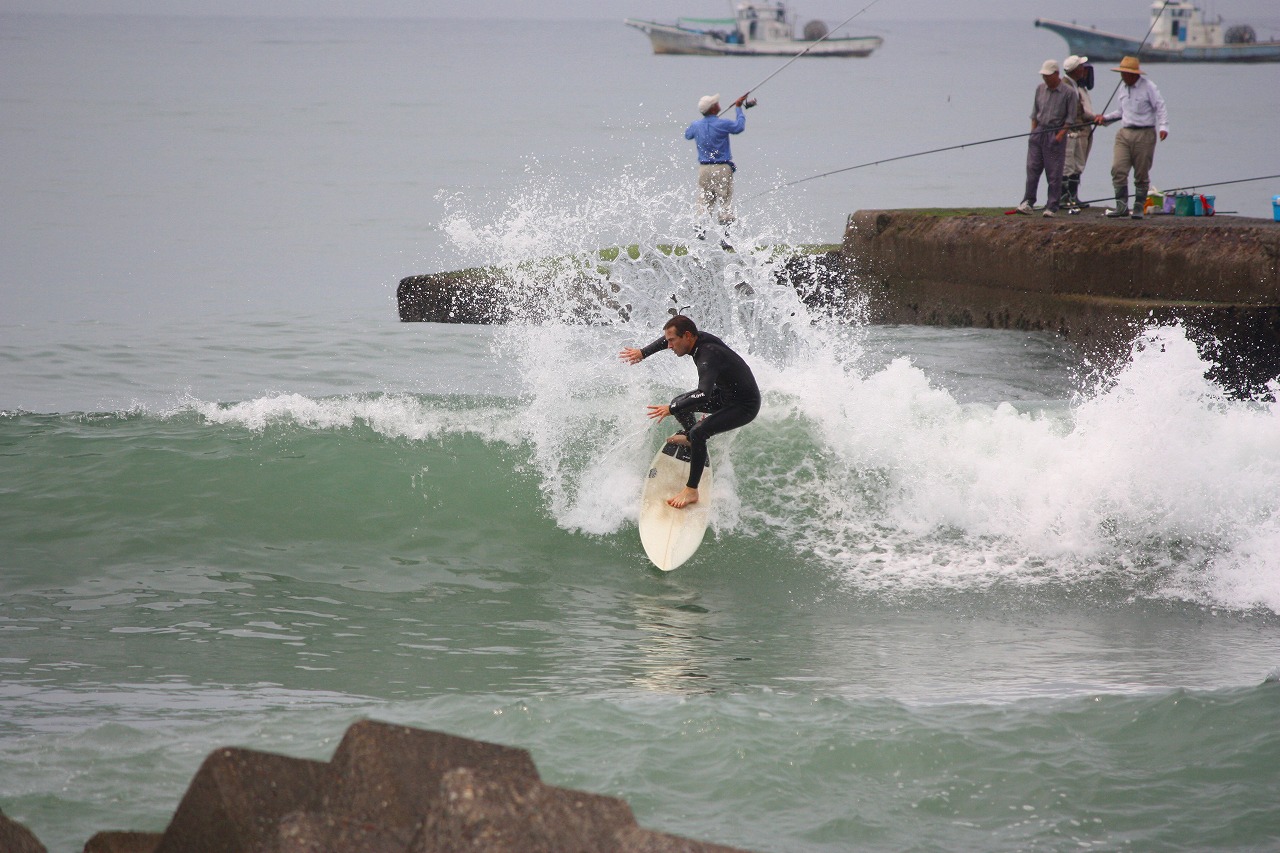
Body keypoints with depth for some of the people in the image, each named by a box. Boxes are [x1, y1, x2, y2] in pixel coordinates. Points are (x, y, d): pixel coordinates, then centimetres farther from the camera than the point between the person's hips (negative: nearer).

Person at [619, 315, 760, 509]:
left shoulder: (708, 357, -35)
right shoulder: (700, 338, -9)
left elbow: (703, 395, -48)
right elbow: (667, 339, 14)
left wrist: (671, 409, -49)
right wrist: (643, 353, 8)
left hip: (745, 407, -9)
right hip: (725, 394, 9)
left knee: (698, 434, -26)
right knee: (679, 404, 18)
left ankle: (692, 490, -18)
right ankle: (690, 438, 48)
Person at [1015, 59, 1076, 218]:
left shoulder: (1068, 92, -4)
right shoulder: (1040, 89, 9)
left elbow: (1071, 118, -4)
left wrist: (1061, 134, -12)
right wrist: (1033, 131, 8)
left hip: (1056, 135, -4)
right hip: (1039, 132, 4)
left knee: (1054, 174, -3)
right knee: (1032, 169, -2)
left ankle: (1052, 207, 1)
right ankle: (1028, 202, 1)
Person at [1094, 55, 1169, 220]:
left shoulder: (1148, 87, -6)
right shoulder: (1123, 89, 14)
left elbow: (1160, 108, -9)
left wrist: (1163, 127, -22)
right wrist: (1105, 118, 16)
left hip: (1144, 134, -5)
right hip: (1124, 133, 5)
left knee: (1141, 174, 2)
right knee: (1118, 169, -9)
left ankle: (1138, 208, 10)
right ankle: (1122, 206, -8)